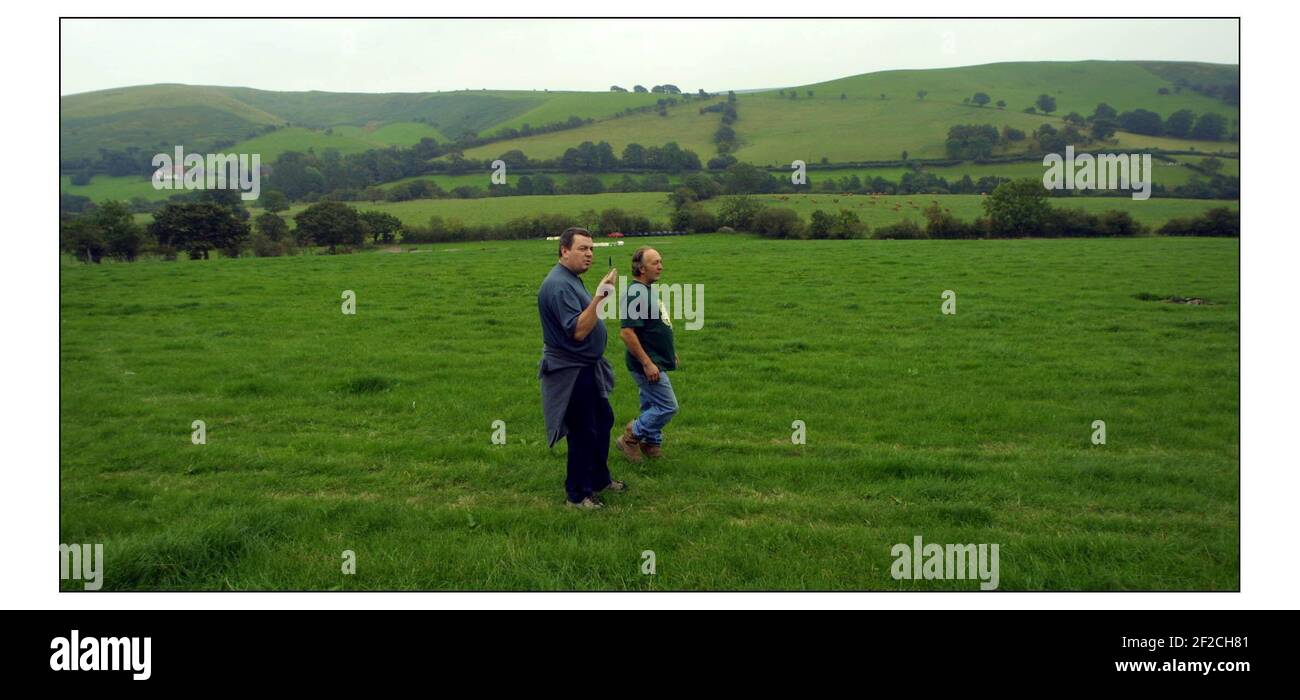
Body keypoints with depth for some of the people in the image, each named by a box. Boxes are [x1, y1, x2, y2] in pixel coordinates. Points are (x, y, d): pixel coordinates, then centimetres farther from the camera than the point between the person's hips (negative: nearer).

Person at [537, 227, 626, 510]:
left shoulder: (570, 280, 10)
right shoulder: (558, 285, -23)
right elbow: (577, 331, -32)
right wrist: (599, 297, -37)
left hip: (588, 369, 11)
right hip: (571, 373, -11)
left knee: (603, 422, 20)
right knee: (583, 433, -1)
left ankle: (600, 478, 36)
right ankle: (578, 495, 12)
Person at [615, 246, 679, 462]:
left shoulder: (648, 290, 11)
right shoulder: (635, 294, -21)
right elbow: (626, 332, -26)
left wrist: (670, 351, 24)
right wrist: (647, 363, -25)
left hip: (656, 361, 10)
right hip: (648, 364, -10)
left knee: (652, 406, 17)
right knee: (668, 406, -6)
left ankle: (652, 444, 28)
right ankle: (630, 437, 5)